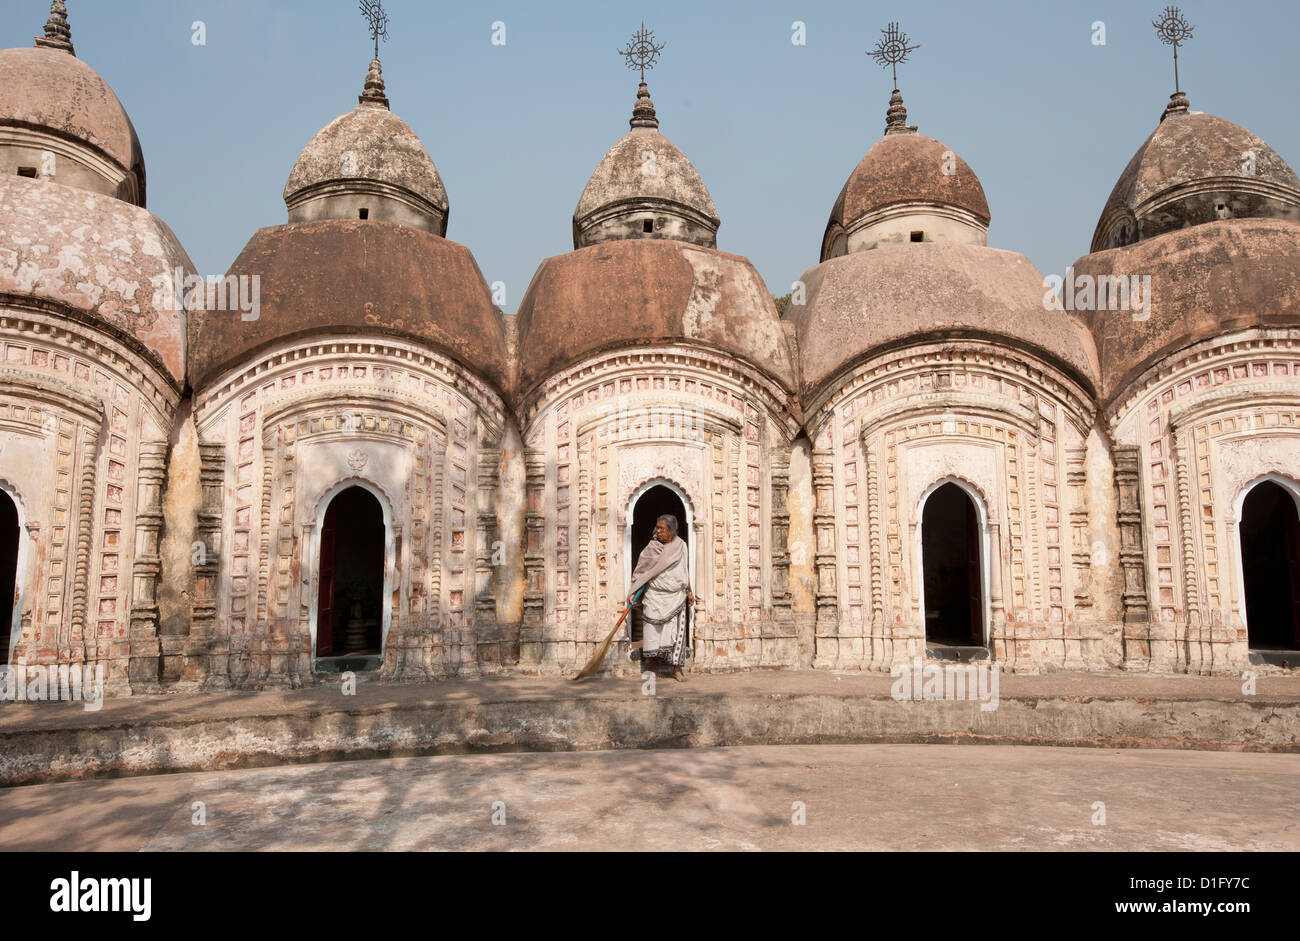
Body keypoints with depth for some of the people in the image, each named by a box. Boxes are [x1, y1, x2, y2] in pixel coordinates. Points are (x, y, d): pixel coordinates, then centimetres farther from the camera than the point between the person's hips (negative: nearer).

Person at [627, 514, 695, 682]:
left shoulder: (681, 545, 6)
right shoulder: (652, 547, 1)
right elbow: (640, 572, 2)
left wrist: (690, 591, 14)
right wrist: (632, 592, -4)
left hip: (676, 597, 1)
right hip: (654, 597, -1)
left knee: (677, 631, -2)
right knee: (652, 630, -3)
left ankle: (677, 670, 5)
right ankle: (651, 666, 11)